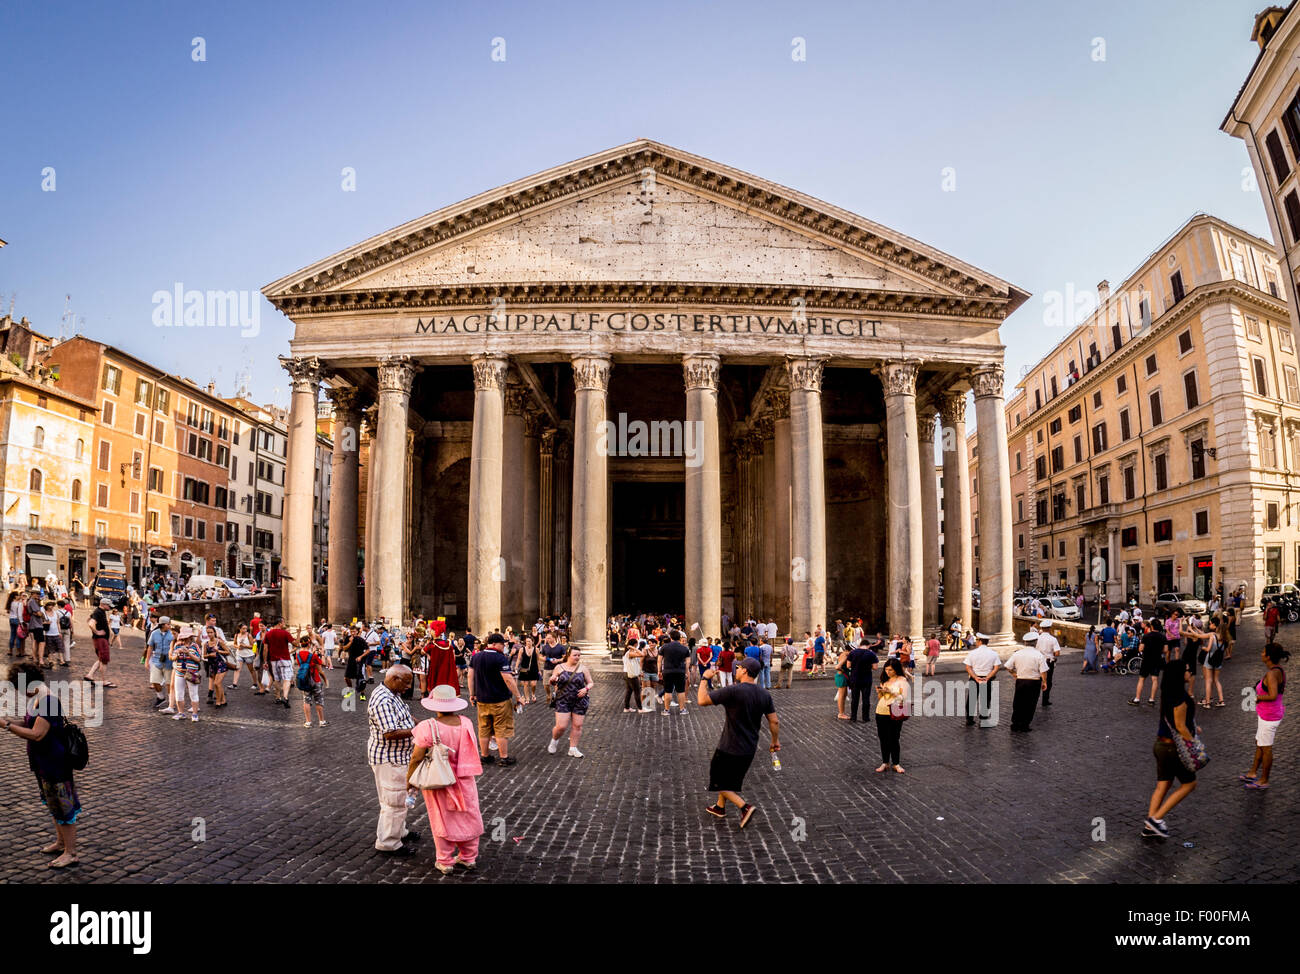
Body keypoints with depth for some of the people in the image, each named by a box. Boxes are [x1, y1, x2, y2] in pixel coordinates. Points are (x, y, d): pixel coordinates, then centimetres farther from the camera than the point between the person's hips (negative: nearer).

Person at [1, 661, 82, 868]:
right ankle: (60, 842, 39)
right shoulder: (34, 699, 6)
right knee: (52, 803, 23)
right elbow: (28, 724, 14)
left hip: (55, 763, -10)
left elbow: (36, 734, -27)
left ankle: (71, 854, 8)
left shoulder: (47, 702, -25)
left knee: (62, 806, -1)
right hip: (44, 763, 10)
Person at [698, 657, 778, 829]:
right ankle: (720, 808, 39)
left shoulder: (733, 691, -22)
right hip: (749, 749, 7)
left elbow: (702, 700, -23)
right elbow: (774, 721, 2)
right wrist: (775, 741, 18)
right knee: (730, 778, 26)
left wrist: (704, 678, -9)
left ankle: (745, 807, -6)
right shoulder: (764, 694, -2)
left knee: (720, 783, 9)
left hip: (730, 749, -7)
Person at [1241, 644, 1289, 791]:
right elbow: (1281, 689, 18)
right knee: (1259, 744, 21)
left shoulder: (1271, 674, -27)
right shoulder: (1280, 670, 3)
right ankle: (1253, 773, 33)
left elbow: (1273, 696, -35)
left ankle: (1264, 781, 20)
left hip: (1269, 717, -9)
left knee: (1266, 748, 6)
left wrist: (1258, 697, -19)